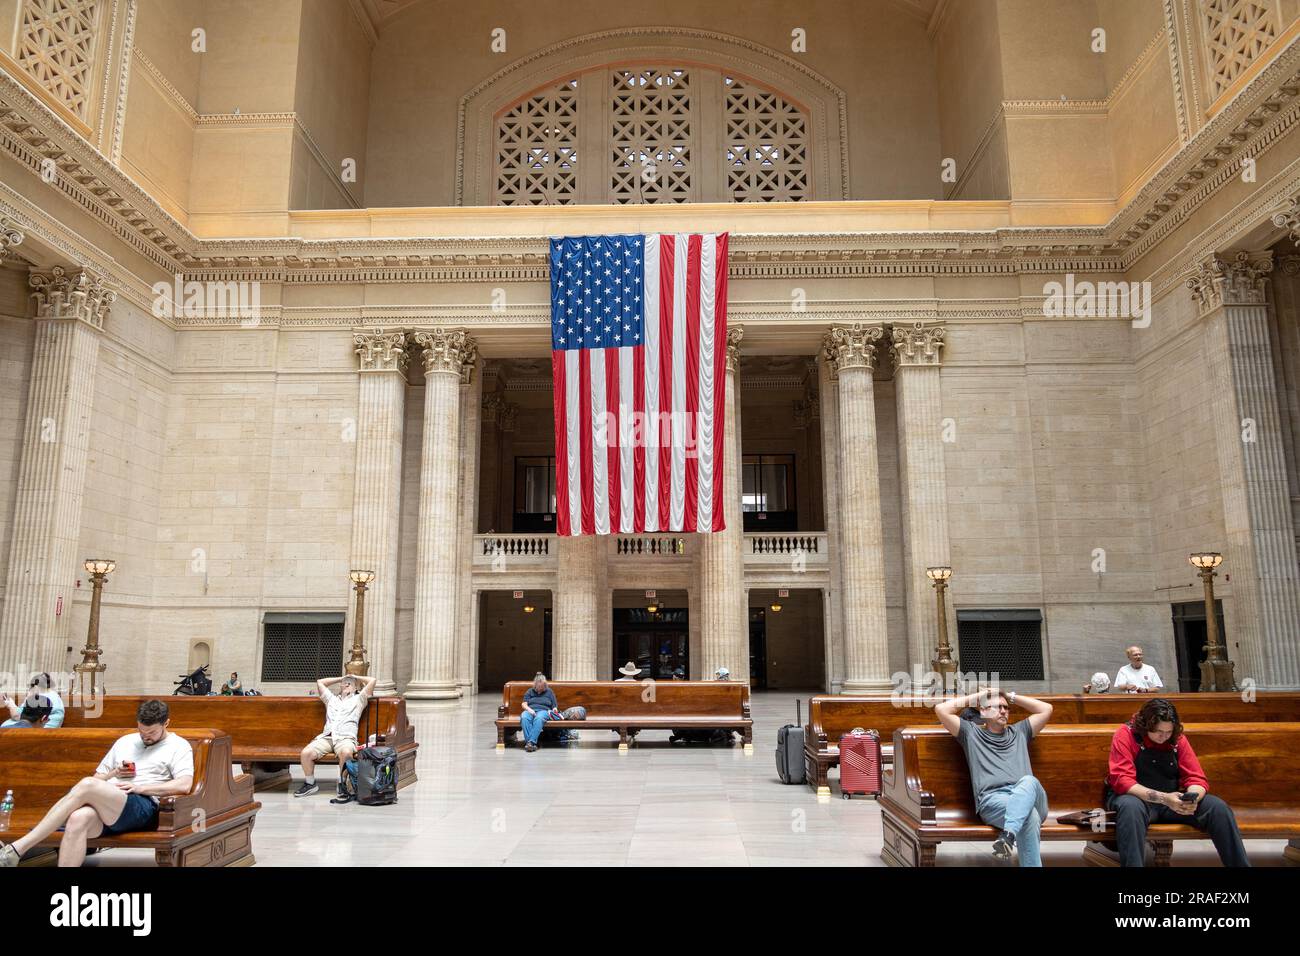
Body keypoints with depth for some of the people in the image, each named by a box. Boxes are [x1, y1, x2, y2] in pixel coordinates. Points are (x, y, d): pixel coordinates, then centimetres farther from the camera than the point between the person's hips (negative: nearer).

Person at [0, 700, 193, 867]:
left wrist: (140, 787, -10)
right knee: (78, 819, -33)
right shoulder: (125, 741, 27)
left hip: (144, 807, -6)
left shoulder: (179, 746, 8)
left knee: (87, 785, -30)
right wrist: (114, 773, 7)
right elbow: (97, 777, 29)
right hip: (107, 806, 6)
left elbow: (184, 785, -7)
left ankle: (16, 849, -28)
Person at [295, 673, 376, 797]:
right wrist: (340, 678, 41)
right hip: (326, 737, 4)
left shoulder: (358, 699, 23)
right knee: (305, 753, -25)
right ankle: (310, 783, -4)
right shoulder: (331, 698, 34)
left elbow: (372, 680, 15)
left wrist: (356, 677, 31)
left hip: (346, 737, -3)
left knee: (346, 753, -39)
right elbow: (320, 682, 41)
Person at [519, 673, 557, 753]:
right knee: (524, 718, -37)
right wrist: (529, 709, -9)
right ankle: (530, 742, -45)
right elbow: (524, 704, 12)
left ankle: (531, 742, -50)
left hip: (543, 711, -1)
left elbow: (555, 707, 17)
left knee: (538, 718, -39)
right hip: (530, 711, 1)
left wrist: (554, 710, -7)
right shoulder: (530, 691, 22)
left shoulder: (549, 692, 21)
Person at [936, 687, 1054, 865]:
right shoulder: (971, 732, 24)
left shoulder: (1019, 731, 35)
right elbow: (941, 709, 14)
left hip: (1031, 796, 3)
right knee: (1028, 816, -38)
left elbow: (1046, 709, 34)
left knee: (1029, 781, -38)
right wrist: (976, 697, 24)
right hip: (992, 799, -2)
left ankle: (1008, 835, -56)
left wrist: (1011, 697, 33)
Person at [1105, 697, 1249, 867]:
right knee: (1131, 807, -41)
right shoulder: (1126, 734, -13)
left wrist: (1192, 799, -24)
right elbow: (1122, 780, -22)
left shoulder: (1177, 739, 2)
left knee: (1218, 807, -16)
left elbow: (1197, 779, 1)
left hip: (1171, 800, 5)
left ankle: (1240, 864, -1)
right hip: (1136, 798, -5)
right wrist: (1163, 798, -33)